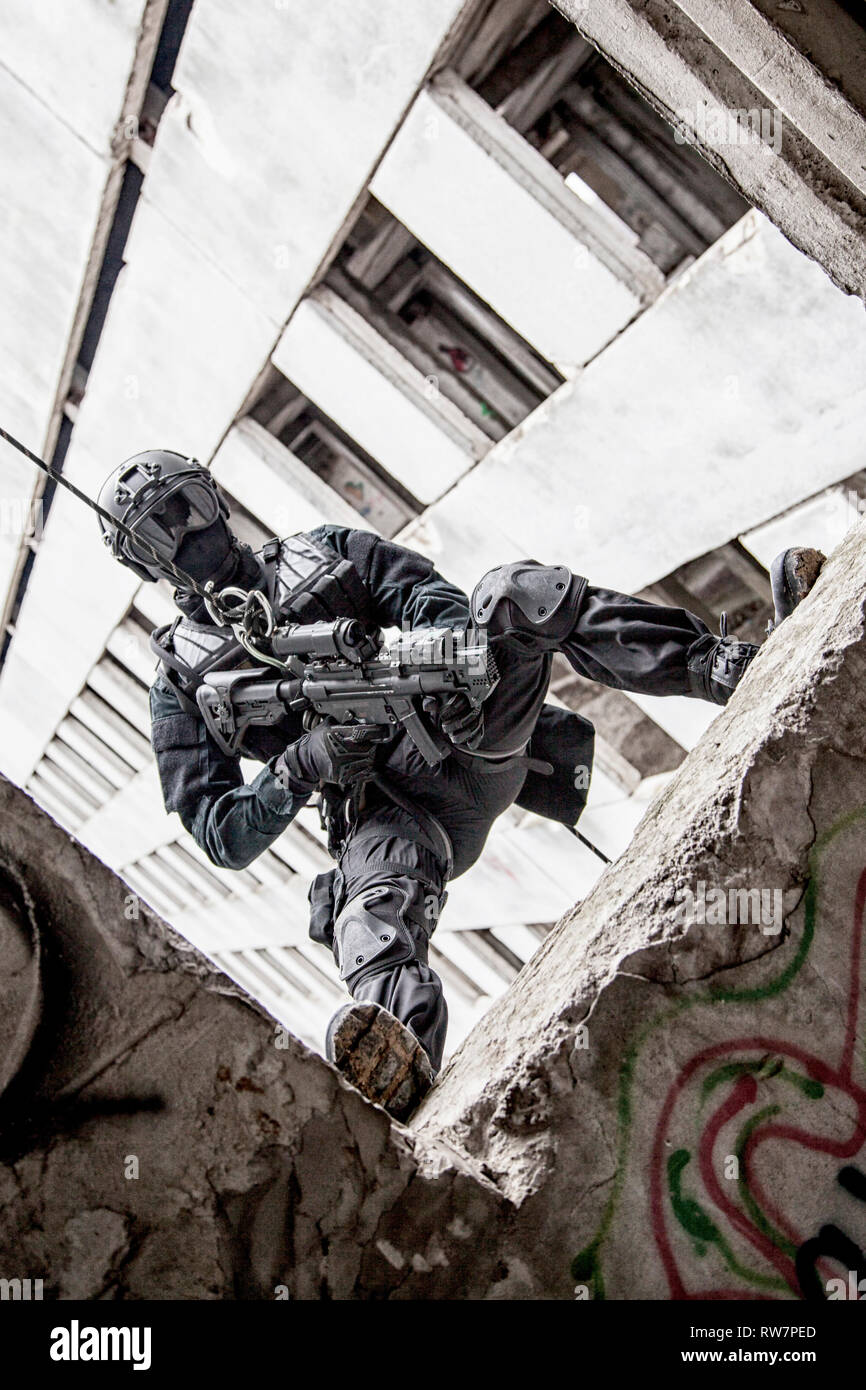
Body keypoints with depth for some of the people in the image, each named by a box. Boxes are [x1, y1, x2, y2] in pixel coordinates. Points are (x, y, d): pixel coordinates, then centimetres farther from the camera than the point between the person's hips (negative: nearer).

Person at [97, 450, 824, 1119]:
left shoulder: (321, 551, 20)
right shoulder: (183, 682, 12)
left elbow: (428, 596, 4)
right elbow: (222, 832, 3)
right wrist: (300, 766, -17)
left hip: (477, 727, 3)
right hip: (389, 811, -2)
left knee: (522, 591, -21)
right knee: (377, 900, -36)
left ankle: (746, 669, -27)